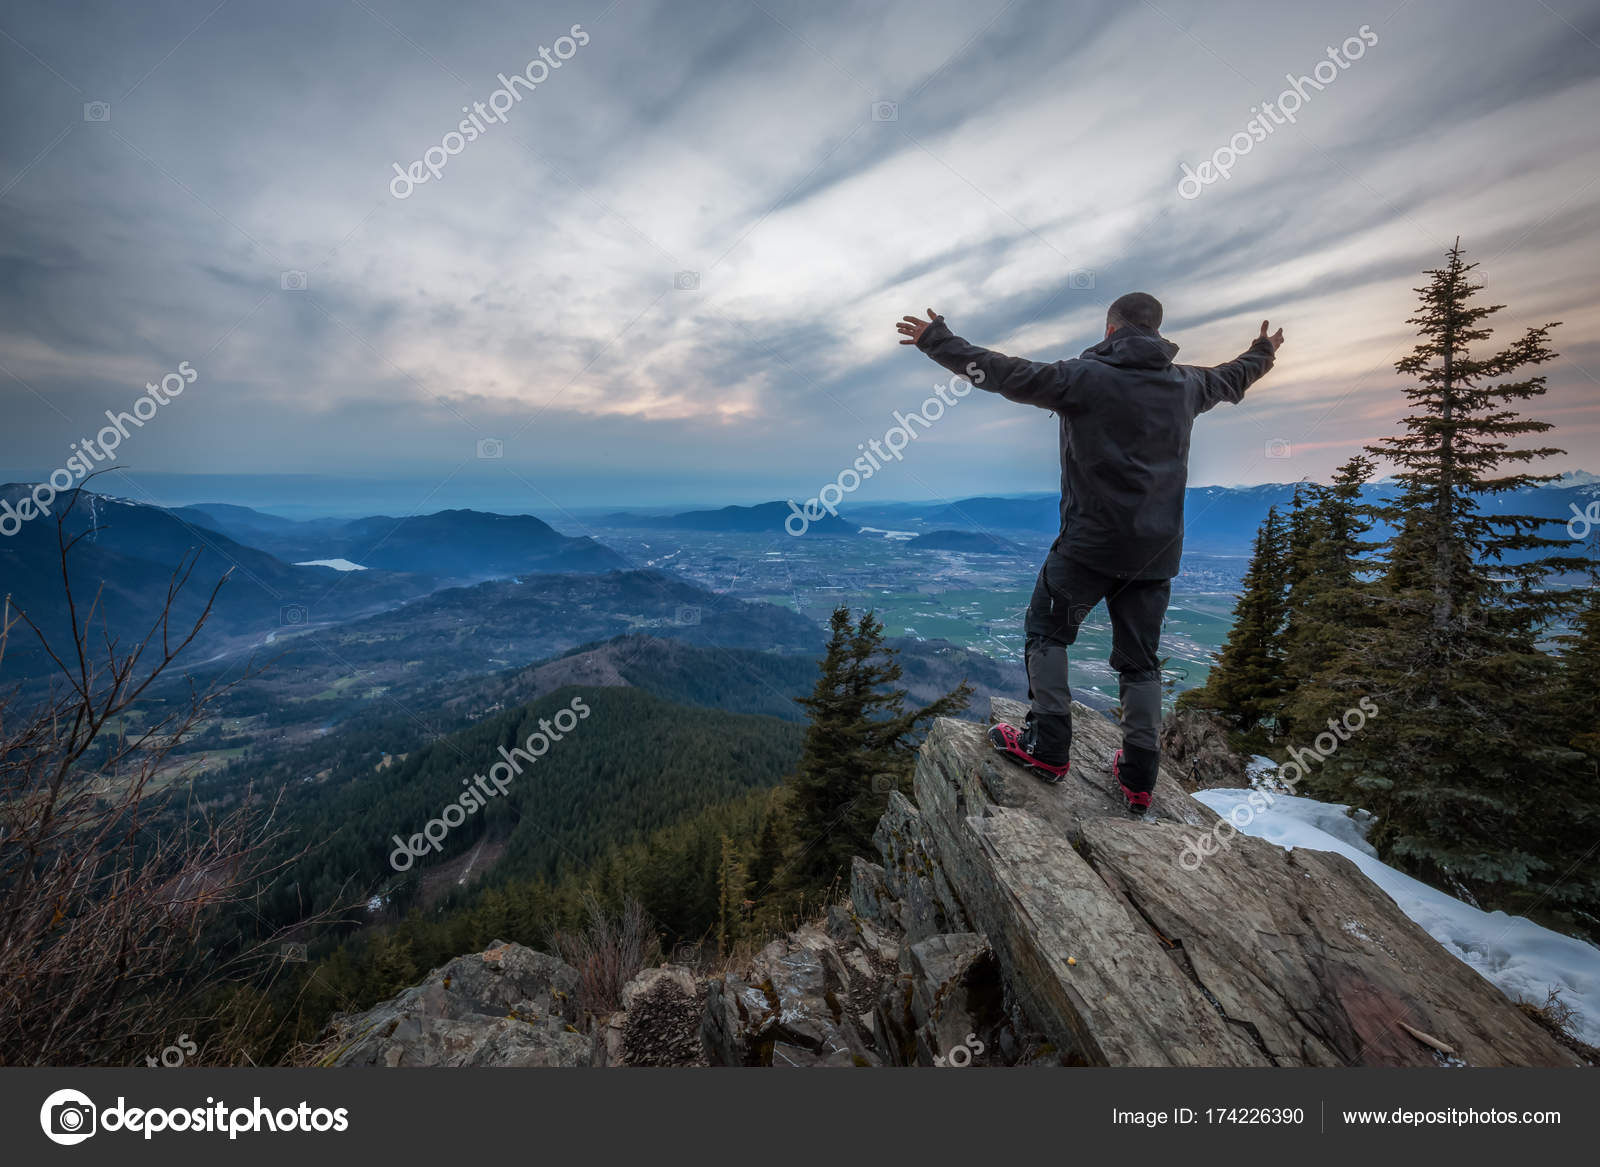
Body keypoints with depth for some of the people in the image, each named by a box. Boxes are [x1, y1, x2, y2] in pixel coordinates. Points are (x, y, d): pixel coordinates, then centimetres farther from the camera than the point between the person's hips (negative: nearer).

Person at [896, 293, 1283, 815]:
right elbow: (1231, 379, 34)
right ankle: (1139, 777, 18)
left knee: (1046, 629, 9)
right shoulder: (1187, 384, 12)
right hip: (1157, 549, 6)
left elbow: (1006, 373, -8)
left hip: (1091, 541, -6)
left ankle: (1048, 748, 6)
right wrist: (1263, 353, 56)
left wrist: (938, 340, 1)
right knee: (1140, 659, 12)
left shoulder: (1085, 377, -8)